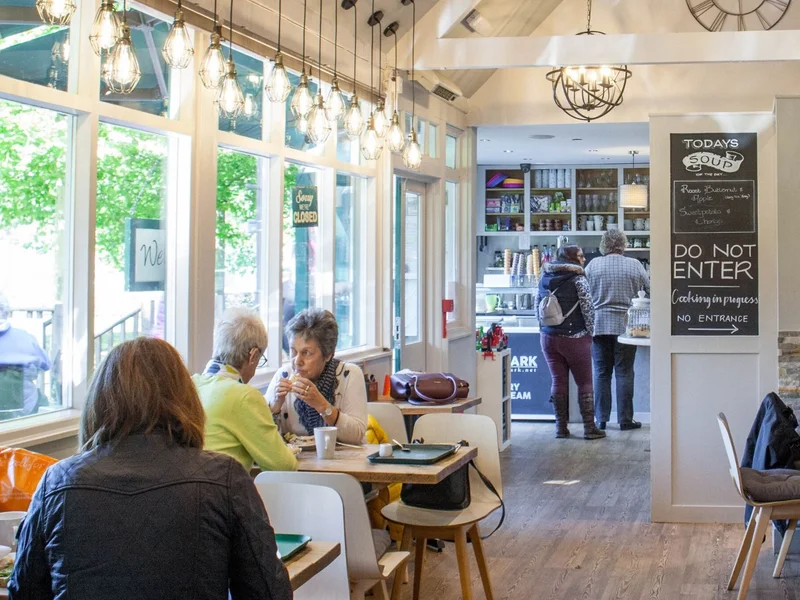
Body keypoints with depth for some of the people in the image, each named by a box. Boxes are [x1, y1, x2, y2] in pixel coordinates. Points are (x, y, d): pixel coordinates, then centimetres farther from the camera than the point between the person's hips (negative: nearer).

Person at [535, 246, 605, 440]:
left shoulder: (545, 278, 7)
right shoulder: (577, 278, -11)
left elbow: (537, 305, 12)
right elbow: (587, 308, -12)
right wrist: (589, 332, 1)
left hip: (548, 337, 5)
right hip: (574, 337, -5)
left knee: (558, 381, 9)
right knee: (584, 382, 3)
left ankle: (561, 427, 11)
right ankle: (589, 428, 4)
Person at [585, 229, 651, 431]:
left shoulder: (593, 265, -1)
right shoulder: (634, 265, -2)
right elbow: (649, 290, 5)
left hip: (599, 325, 1)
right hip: (625, 325, -1)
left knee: (601, 373, 7)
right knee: (624, 373, 4)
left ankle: (601, 419, 9)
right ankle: (625, 419, 5)